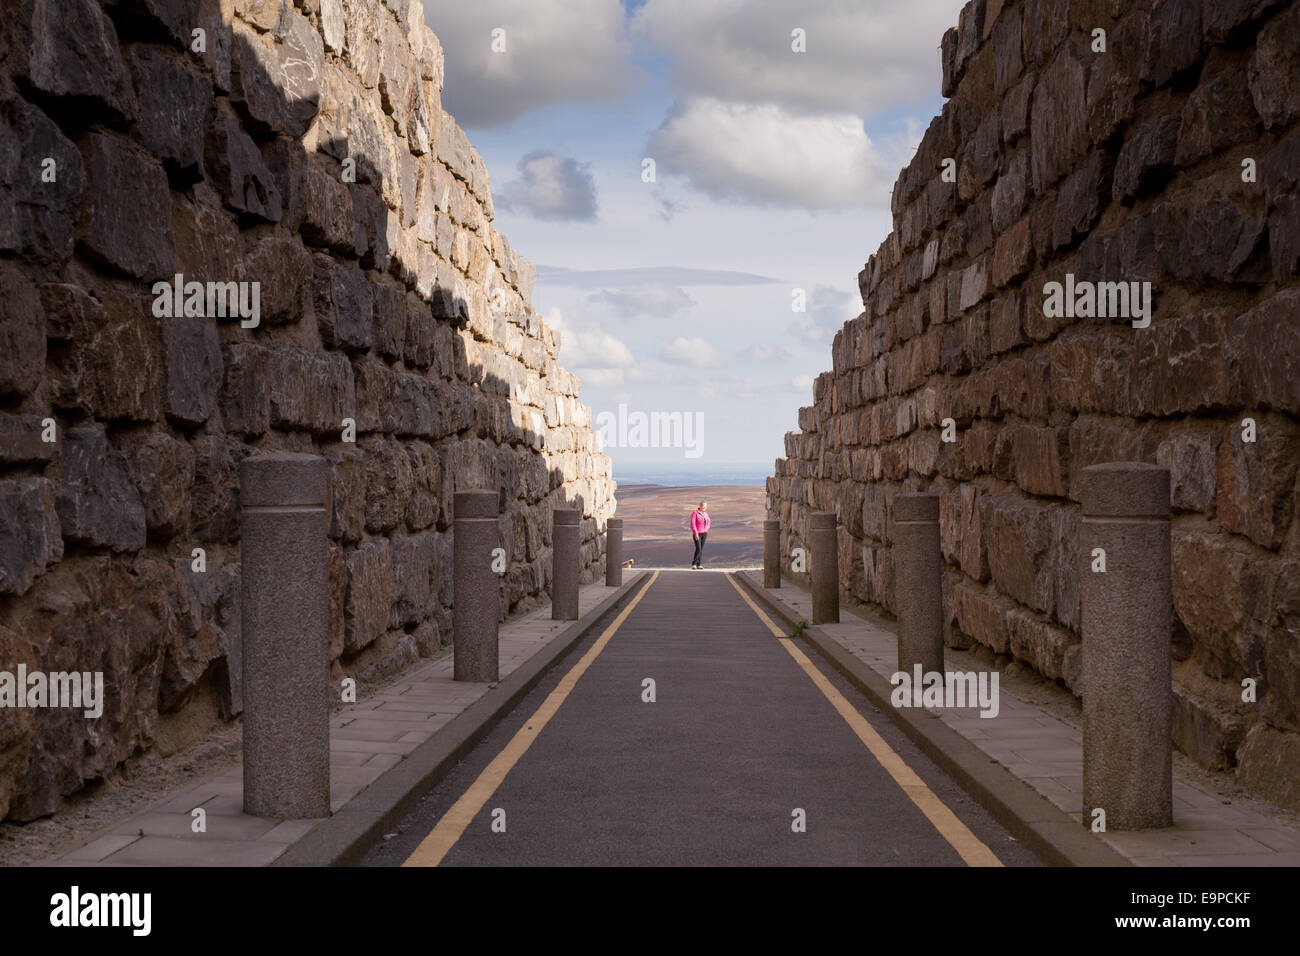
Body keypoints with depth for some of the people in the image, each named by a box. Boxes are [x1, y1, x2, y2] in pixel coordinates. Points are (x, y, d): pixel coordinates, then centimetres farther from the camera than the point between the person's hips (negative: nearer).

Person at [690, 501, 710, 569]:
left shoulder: (705, 513, 8)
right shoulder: (695, 513, -12)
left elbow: (708, 521, 22)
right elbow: (692, 524, -16)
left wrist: (706, 530, 8)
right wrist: (696, 533, -21)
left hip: (704, 533, 6)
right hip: (697, 534, -6)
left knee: (701, 549, 5)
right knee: (698, 549, -15)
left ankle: (698, 564, 9)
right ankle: (693, 564, -5)